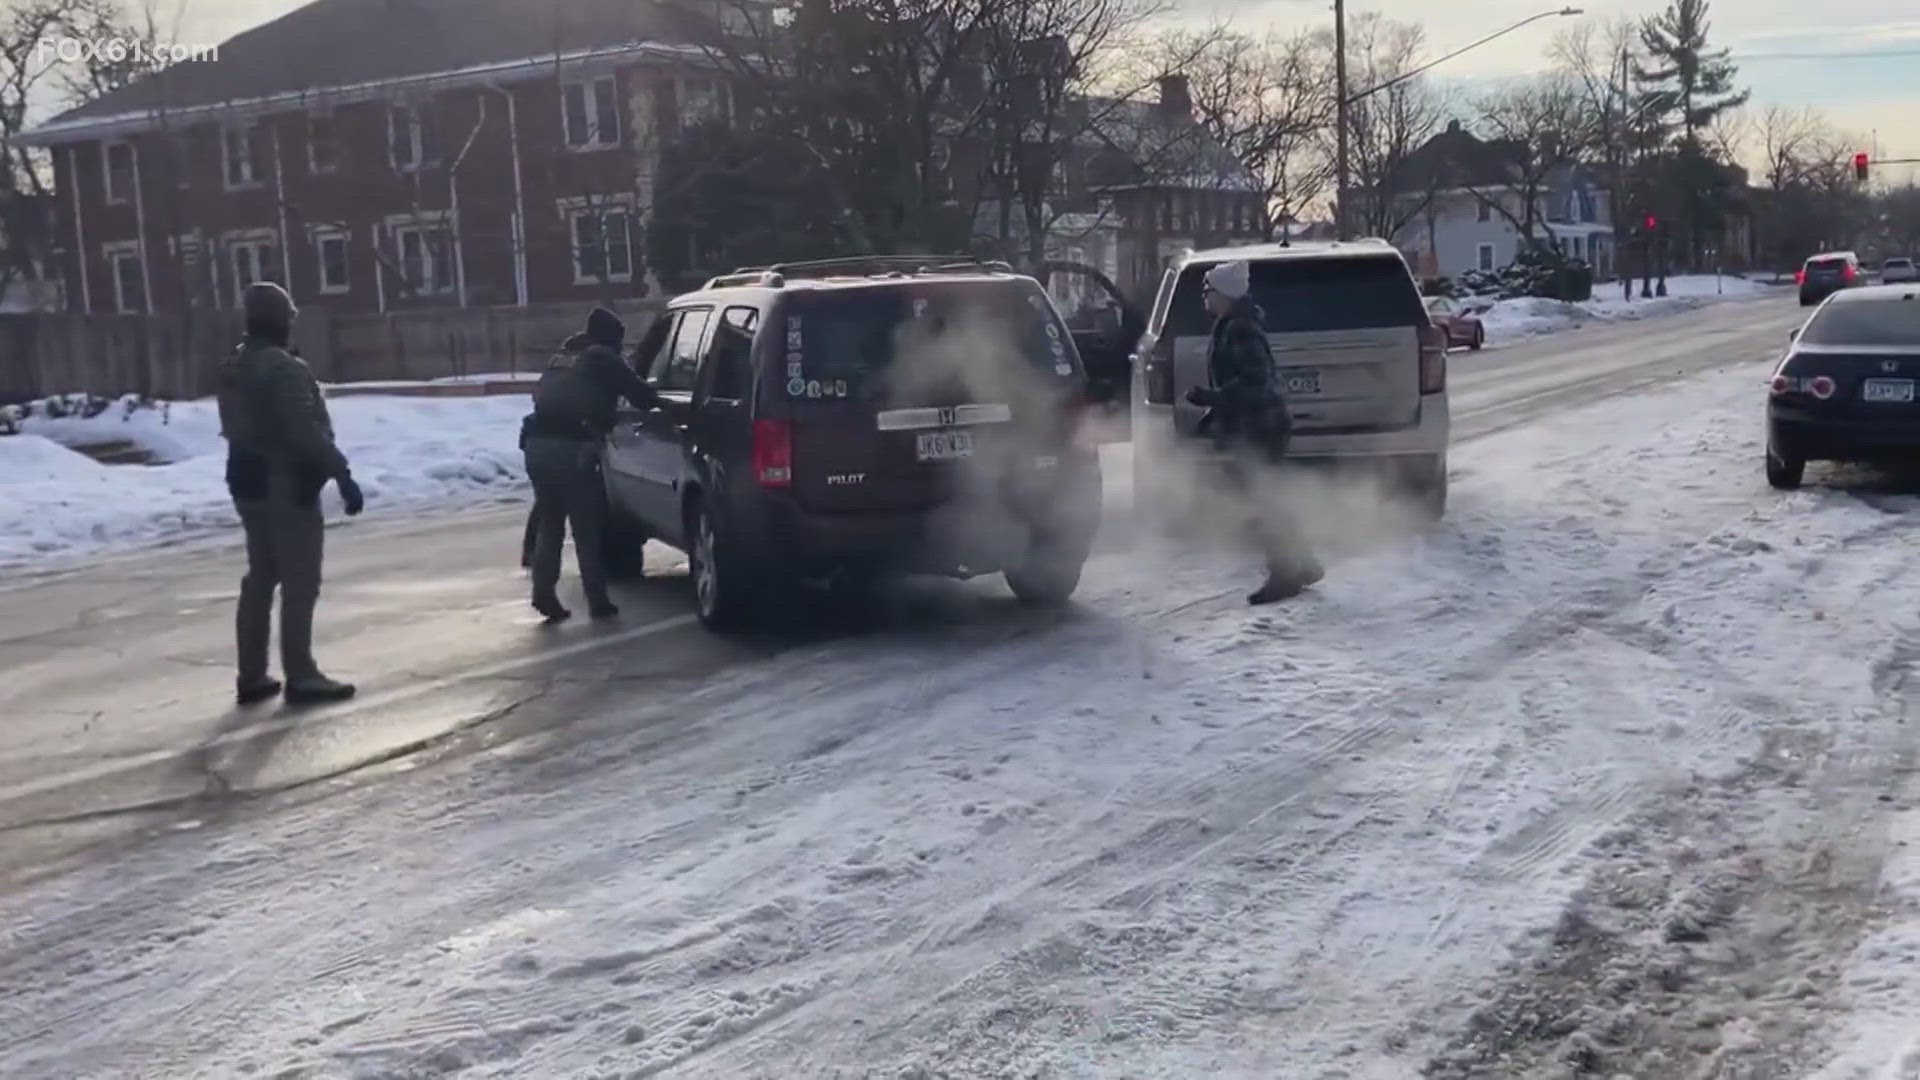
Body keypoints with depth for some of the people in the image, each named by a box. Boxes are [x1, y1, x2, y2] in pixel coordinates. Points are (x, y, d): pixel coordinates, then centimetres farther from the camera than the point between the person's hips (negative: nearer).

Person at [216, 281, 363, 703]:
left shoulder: (232, 369, 11)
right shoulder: (284, 368, -19)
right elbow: (307, 431, -24)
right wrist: (342, 474, -22)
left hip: (249, 482, 9)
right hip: (289, 484, -9)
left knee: (260, 577, 14)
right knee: (299, 581, -3)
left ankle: (252, 675, 17)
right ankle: (301, 676, -2)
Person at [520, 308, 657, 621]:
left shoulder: (560, 359, 25)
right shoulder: (603, 360, 7)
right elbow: (640, 395, 4)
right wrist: (652, 400, 26)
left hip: (538, 442, 6)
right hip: (572, 448, -6)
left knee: (549, 525, 15)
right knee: (586, 529, 2)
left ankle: (543, 593, 7)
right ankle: (597, 601, 4)